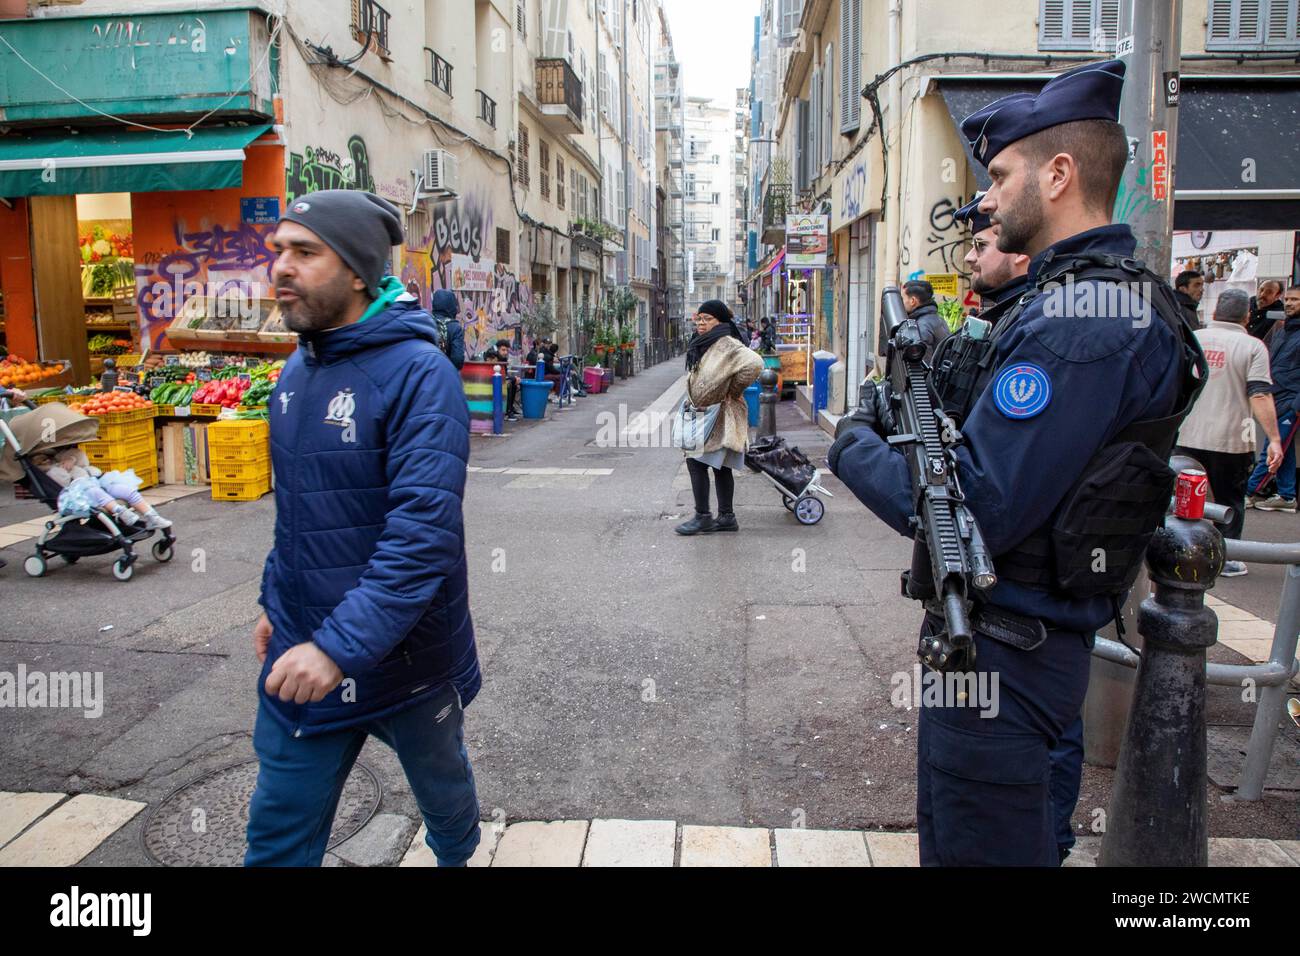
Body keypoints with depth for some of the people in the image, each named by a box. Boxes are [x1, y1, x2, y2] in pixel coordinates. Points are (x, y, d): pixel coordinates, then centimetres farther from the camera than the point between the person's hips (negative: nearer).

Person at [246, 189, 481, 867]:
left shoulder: (418, 373, -20)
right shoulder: (297, 371, 4)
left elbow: (425, 528, -29)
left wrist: (341, 646, -33)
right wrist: (275, 602, 17)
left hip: (405, 655, -5)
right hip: (300, 659, 6)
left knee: (442, 789, 22)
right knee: (278, 833, 12)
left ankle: (458, 859, 53)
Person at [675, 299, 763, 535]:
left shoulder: (726, 345, -17)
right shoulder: (703, 344, 13)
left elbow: (754, 363, -32)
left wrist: (734, 391, -21)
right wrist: (692, 402, 15)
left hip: (719, 416, -10)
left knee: (696, 462, -11)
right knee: (720, 466, 11)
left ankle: (703, 517, -4)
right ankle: (727, 517, 17)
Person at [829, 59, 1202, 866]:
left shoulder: (1081, 314, -22)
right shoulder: (1101, 292, 12)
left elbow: (974, 509, -26)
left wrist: (857, 450, -11)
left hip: (1003, 649, -10)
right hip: (1027, 637, 10)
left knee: (975, 846, 6)